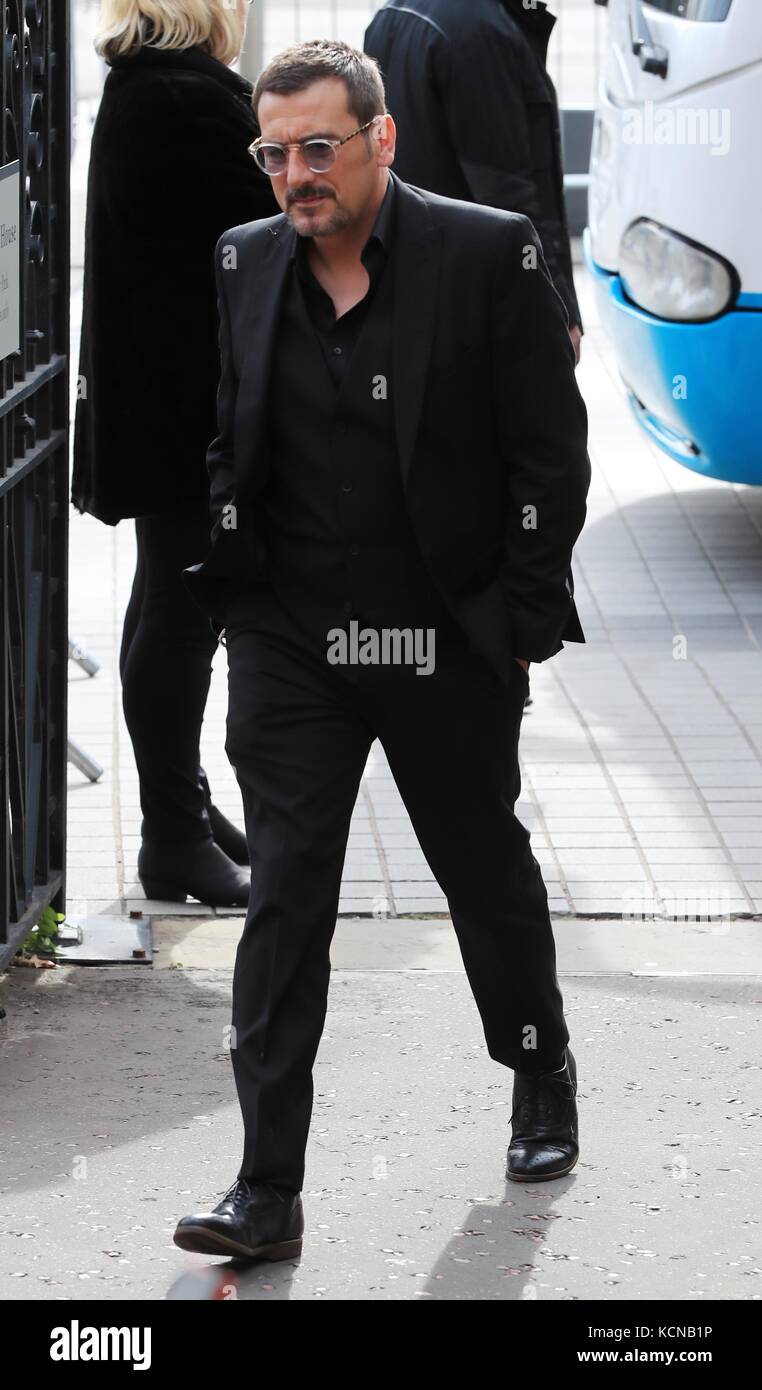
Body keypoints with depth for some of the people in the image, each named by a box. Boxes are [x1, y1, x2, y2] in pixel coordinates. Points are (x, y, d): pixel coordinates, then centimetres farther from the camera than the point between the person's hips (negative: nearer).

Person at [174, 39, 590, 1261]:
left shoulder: (489, 255, -9)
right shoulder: (239, 266, 2)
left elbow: (549, 450, -6)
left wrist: (522, 622, -8)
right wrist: (218, 569, 0)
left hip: (450, 648, -2)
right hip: (288, 645, 2)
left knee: (489, 874, 15)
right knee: (283, 900, -2)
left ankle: (543, 1080, 42)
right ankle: (267, 1192, -2)